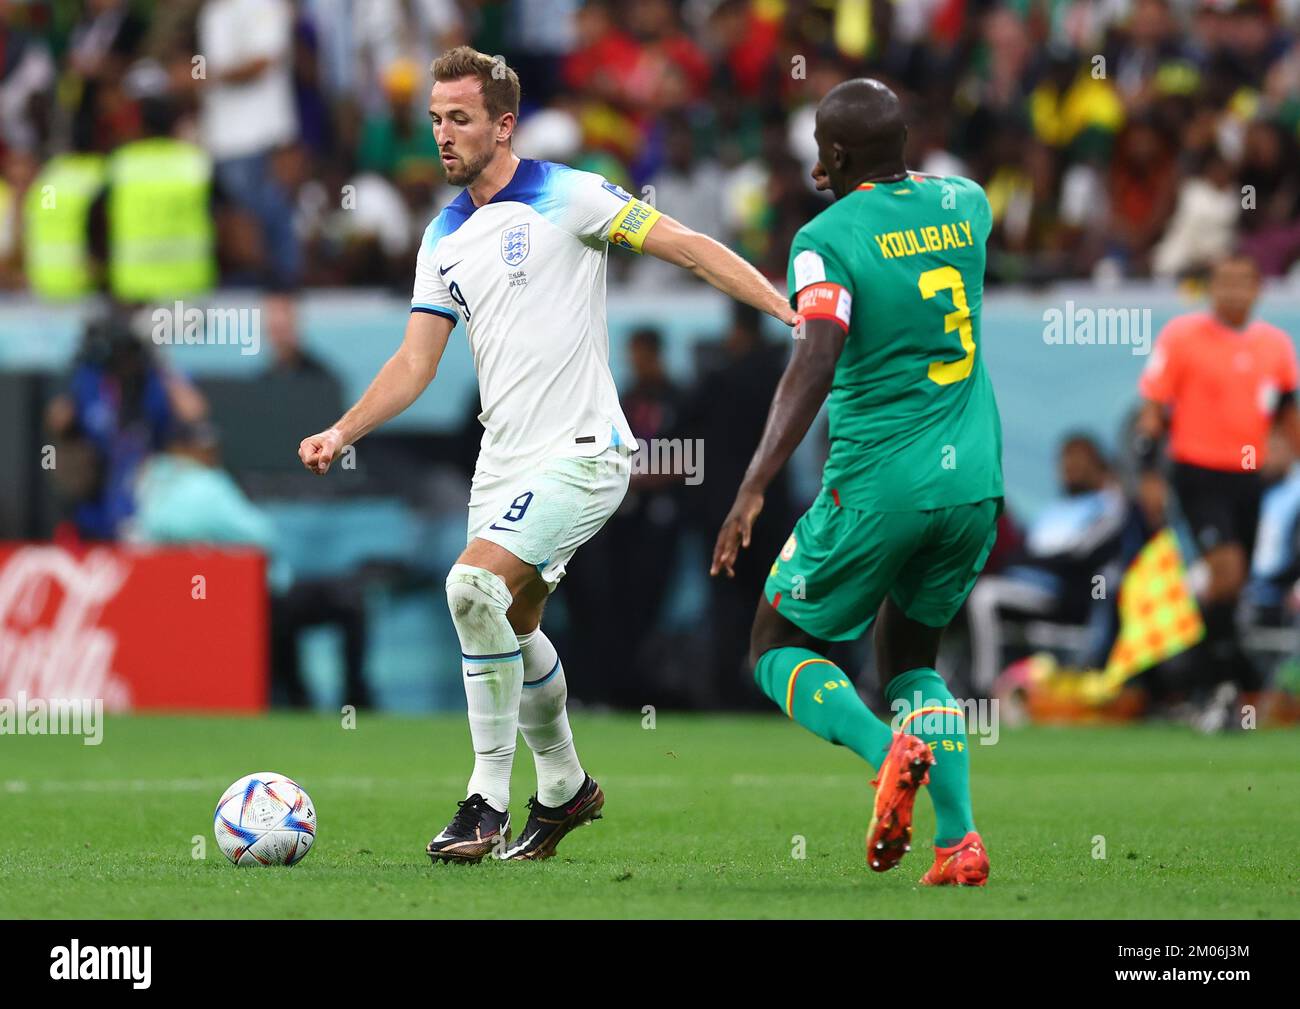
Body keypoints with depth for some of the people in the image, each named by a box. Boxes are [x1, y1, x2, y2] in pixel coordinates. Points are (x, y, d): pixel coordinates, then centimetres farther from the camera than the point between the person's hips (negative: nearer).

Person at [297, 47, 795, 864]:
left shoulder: (567, 197, -9)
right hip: (503, 455, 8)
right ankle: (564, 786, 36)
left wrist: (789, 308, -19)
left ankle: (489, 799, -15)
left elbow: (687, 246, -11)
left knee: (475, 585, -22)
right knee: (513, 629, 15)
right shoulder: (445, 238, 11)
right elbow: (418, 360, 13)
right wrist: (343, 433, 0)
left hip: (580, 450, -8)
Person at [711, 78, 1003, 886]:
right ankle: (960, 841, 3)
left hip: (878, 486, -6)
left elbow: (816, 363, -24)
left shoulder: (829, 238, -11)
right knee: (912, 657, 22)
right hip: (974, 480, 6)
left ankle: (889, 750, -18)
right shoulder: (963, 205, 6)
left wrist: (754, 488, -27)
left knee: (781, 650, 12)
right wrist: (859, 187, 44)